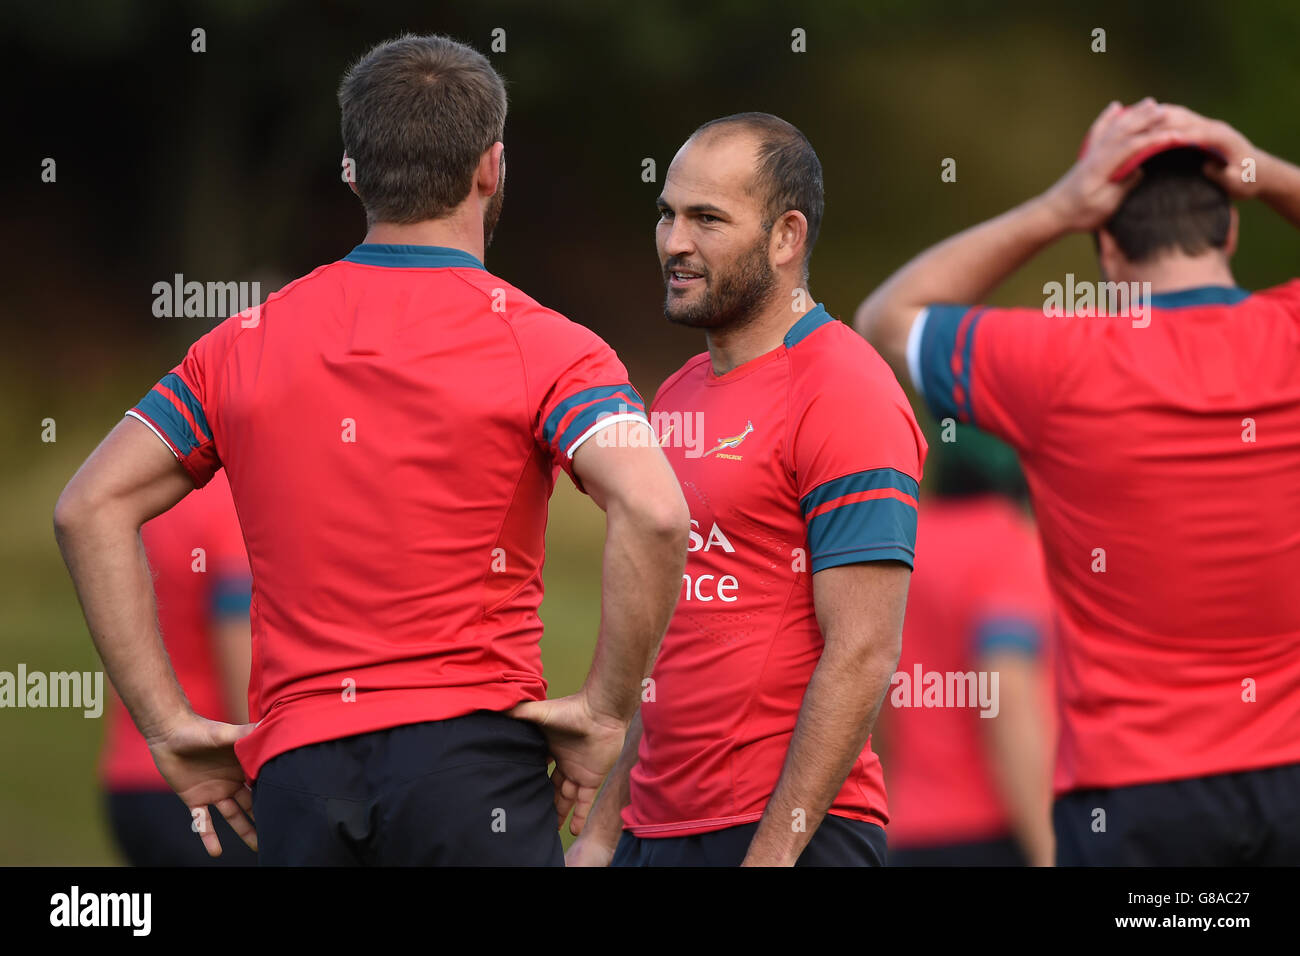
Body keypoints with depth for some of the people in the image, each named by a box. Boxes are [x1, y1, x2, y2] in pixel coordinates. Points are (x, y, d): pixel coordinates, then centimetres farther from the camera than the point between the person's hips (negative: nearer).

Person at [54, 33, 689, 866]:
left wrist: (169, 725, 8)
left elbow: (90, 508, 8)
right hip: (473, 757, -4)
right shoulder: (539, 345, -2)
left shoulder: (246, 345, 11)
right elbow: (653, 513, -19)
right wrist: (607, 712, -8)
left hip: (295, 771, 4)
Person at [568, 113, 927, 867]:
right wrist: (605, 827, 13)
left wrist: (775, 848, -20)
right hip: (655, 832, 8)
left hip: (792, 833, -8)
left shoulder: (847, 399, -11)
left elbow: (862, 656, -16)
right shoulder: (679, 396, 15)